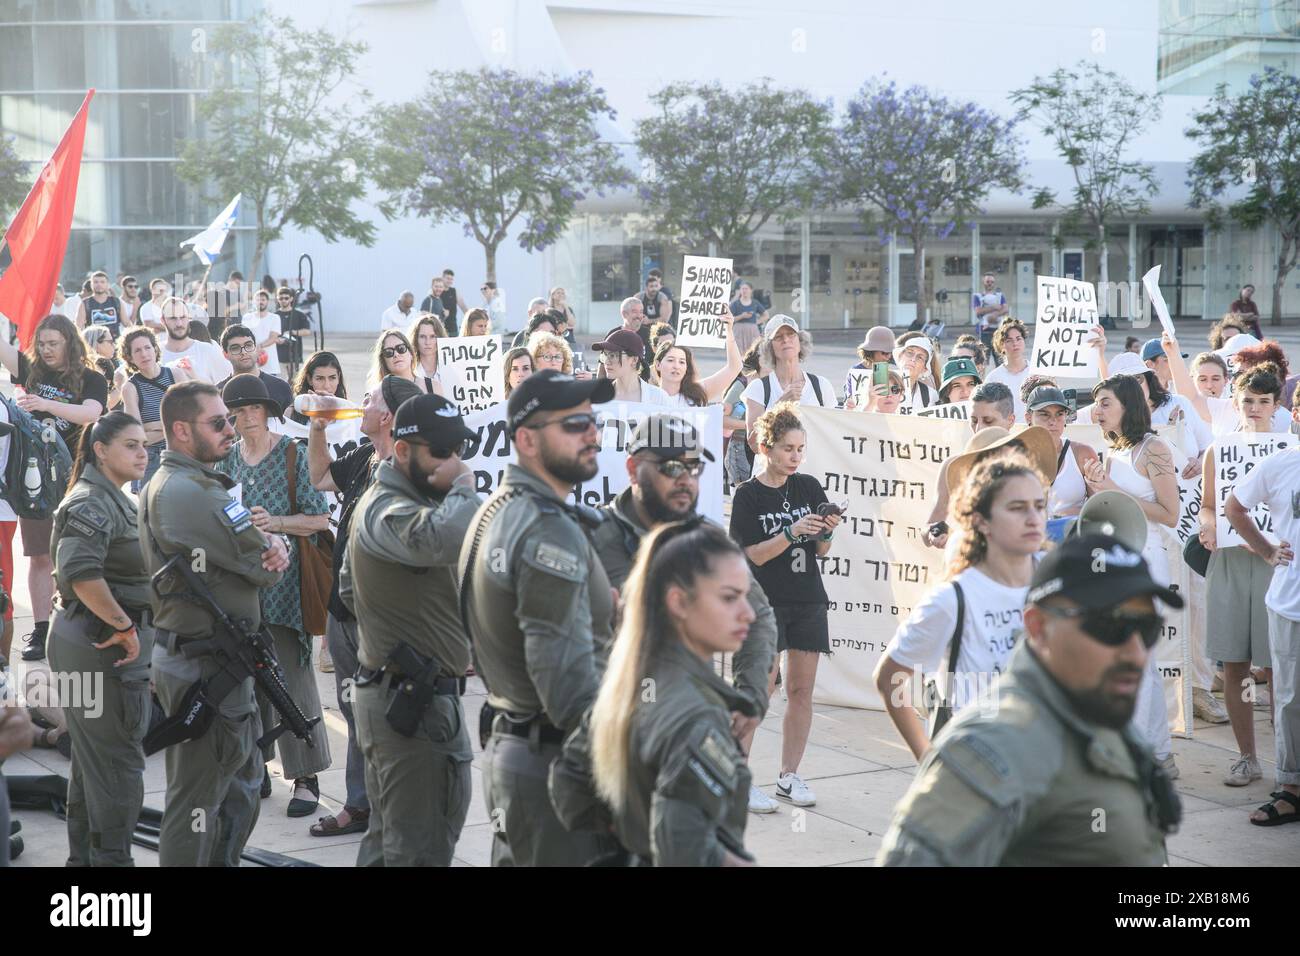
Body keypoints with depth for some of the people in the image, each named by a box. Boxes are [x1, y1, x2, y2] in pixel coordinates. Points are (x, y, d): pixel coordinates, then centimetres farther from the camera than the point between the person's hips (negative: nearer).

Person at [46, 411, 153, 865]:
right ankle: (111, 858, 3)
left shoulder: (114, 500, 15)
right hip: (101, 644, -11)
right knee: (119, 761, -4)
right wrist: (124, 626, -24)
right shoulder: (92, 503, -17)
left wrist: (125, 626, 15)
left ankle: (84, 855, 29)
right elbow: (80, 572, -31)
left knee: (92, 757, 19)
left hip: (92, 641, 11)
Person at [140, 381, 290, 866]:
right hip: (203, 665, -11)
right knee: (198, 805, -2)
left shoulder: (197, 483, 14)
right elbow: (262, 566, -21)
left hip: (221, 660, 11)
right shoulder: (186, 491, -21)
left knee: (241, 788, 21)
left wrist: (275, 545, -12)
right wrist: (271, 553, 2)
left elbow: (266, 554, 11)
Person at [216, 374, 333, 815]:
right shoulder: (226, 459, 10)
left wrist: (275, 522, -19)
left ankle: (306, 778, 1)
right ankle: (256, 768, 19)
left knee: (292, 677, -4)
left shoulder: (292, 455, -4)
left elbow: (320, 518, -6)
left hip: (281, 579, -5)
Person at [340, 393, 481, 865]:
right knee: (421, 846, -7)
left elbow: (349, 587, 26)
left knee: (389, 838, 20)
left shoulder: (386, 500, 15)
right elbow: (447, 539, -41)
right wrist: (463, 486, -23)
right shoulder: (388, 510, -19)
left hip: (393, 695, 11)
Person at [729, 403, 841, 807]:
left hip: (808, 600, 5)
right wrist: (792, 533, -22)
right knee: (760, 691, -8)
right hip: (766, 603, -5)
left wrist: (826, 532, -10)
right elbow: (754, 555, -11)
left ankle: (789, 777, 15)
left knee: (801, 690, 6)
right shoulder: (748, 494, -5)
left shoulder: (809, 487, 7)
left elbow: (820, 551, 11)